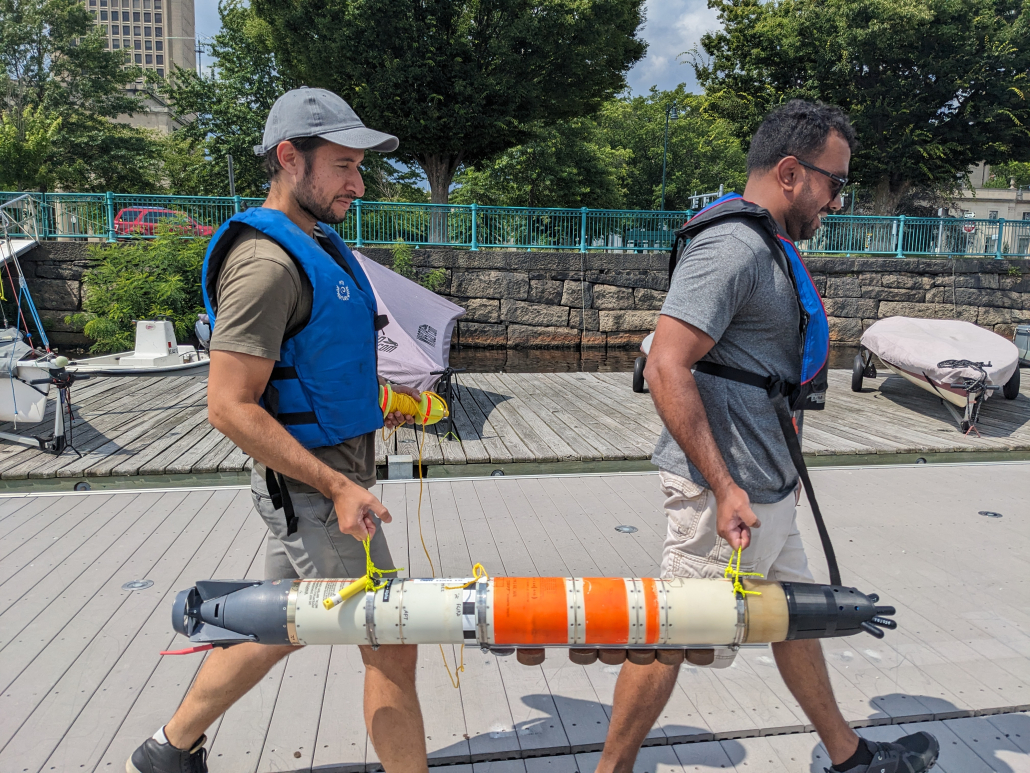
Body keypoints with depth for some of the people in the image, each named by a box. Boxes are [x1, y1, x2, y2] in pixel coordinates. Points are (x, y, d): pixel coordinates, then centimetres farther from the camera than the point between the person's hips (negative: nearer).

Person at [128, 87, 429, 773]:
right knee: (391, 649, 2)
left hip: (326, 472, 10)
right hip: (311, 484, -10)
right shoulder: (267, 261, -20)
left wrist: (368, 400, 10)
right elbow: (231, 407, -23)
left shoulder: (315, 241, 12)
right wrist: (338, 487, -25)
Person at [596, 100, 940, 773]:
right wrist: (724, 488, -27)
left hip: (764, 484, 11)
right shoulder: (733, 248, -19)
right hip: (732, 489, -11)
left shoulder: (769, 247, 15)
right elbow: (667, 369, -27)